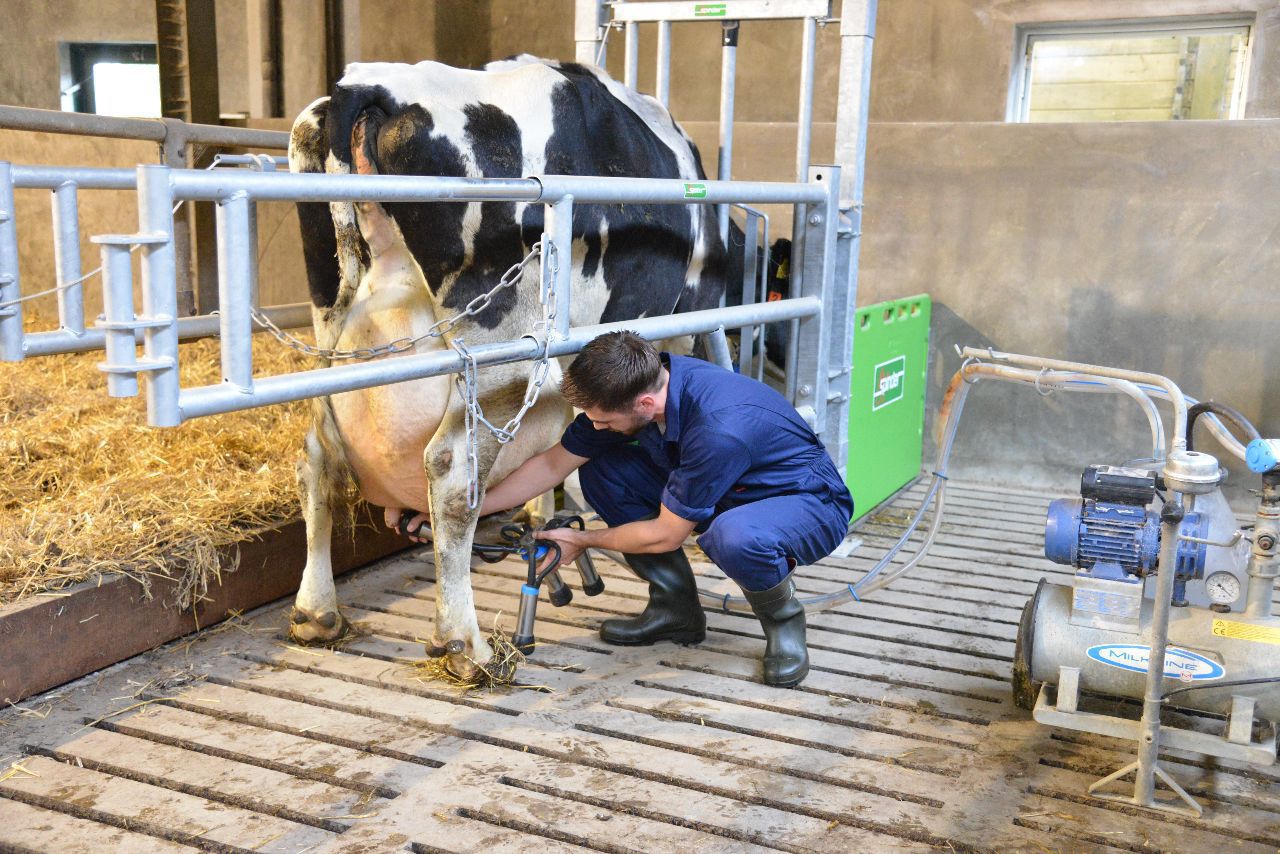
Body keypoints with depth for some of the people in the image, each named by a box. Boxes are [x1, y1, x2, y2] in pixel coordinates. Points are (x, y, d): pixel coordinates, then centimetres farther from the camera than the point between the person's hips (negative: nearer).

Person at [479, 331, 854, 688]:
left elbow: (666, 535, -24)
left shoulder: (720, 428, -38)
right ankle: (677, 609, 4)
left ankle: (783, 621, -7)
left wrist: (582, 540, -10)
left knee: (733, 537, -42)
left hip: (812, 503, -7)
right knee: (600, 470, -9)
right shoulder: (630, 387, -16)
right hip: (726, 494, 7)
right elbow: (553, 464, -2)